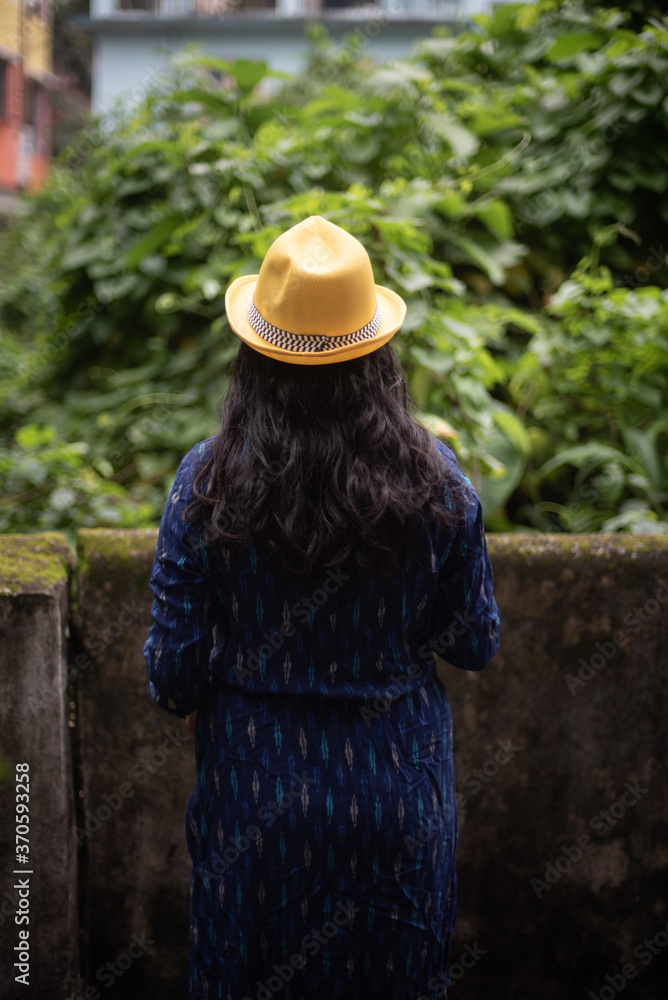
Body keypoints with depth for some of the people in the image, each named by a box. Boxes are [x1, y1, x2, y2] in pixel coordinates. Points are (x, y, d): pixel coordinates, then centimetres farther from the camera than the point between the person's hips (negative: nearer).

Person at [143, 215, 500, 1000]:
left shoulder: (207, 482, -16)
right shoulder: (434, 480, -13)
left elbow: (173, 672, -11)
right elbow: (475, 645, -4)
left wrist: (189, 706, 11)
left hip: (254, 788, 0)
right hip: (396, 788, 1)